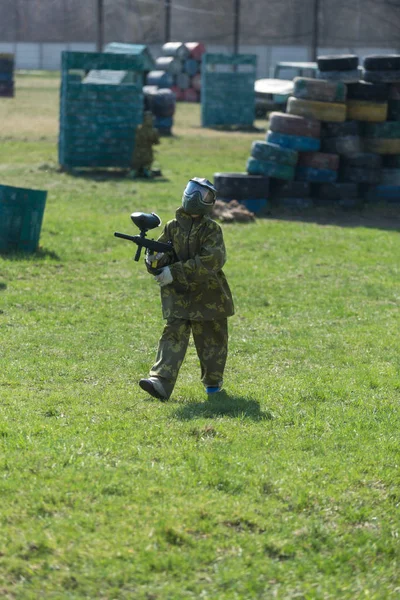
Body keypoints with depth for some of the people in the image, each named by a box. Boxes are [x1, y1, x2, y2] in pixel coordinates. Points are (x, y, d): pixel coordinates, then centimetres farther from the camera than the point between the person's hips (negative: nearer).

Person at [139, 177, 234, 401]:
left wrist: (175, 271, -26)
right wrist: (155, 259, -19)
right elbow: (160, 255, 8)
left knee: (212, 338, 10)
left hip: (208, 294, -2)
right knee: (174, 334, -10)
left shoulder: (212, 229, -7)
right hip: (178, 293, 2)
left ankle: (213, 381, 30)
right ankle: (161, 383, -23)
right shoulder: (173, 227, 5)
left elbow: (211, 260, -20)